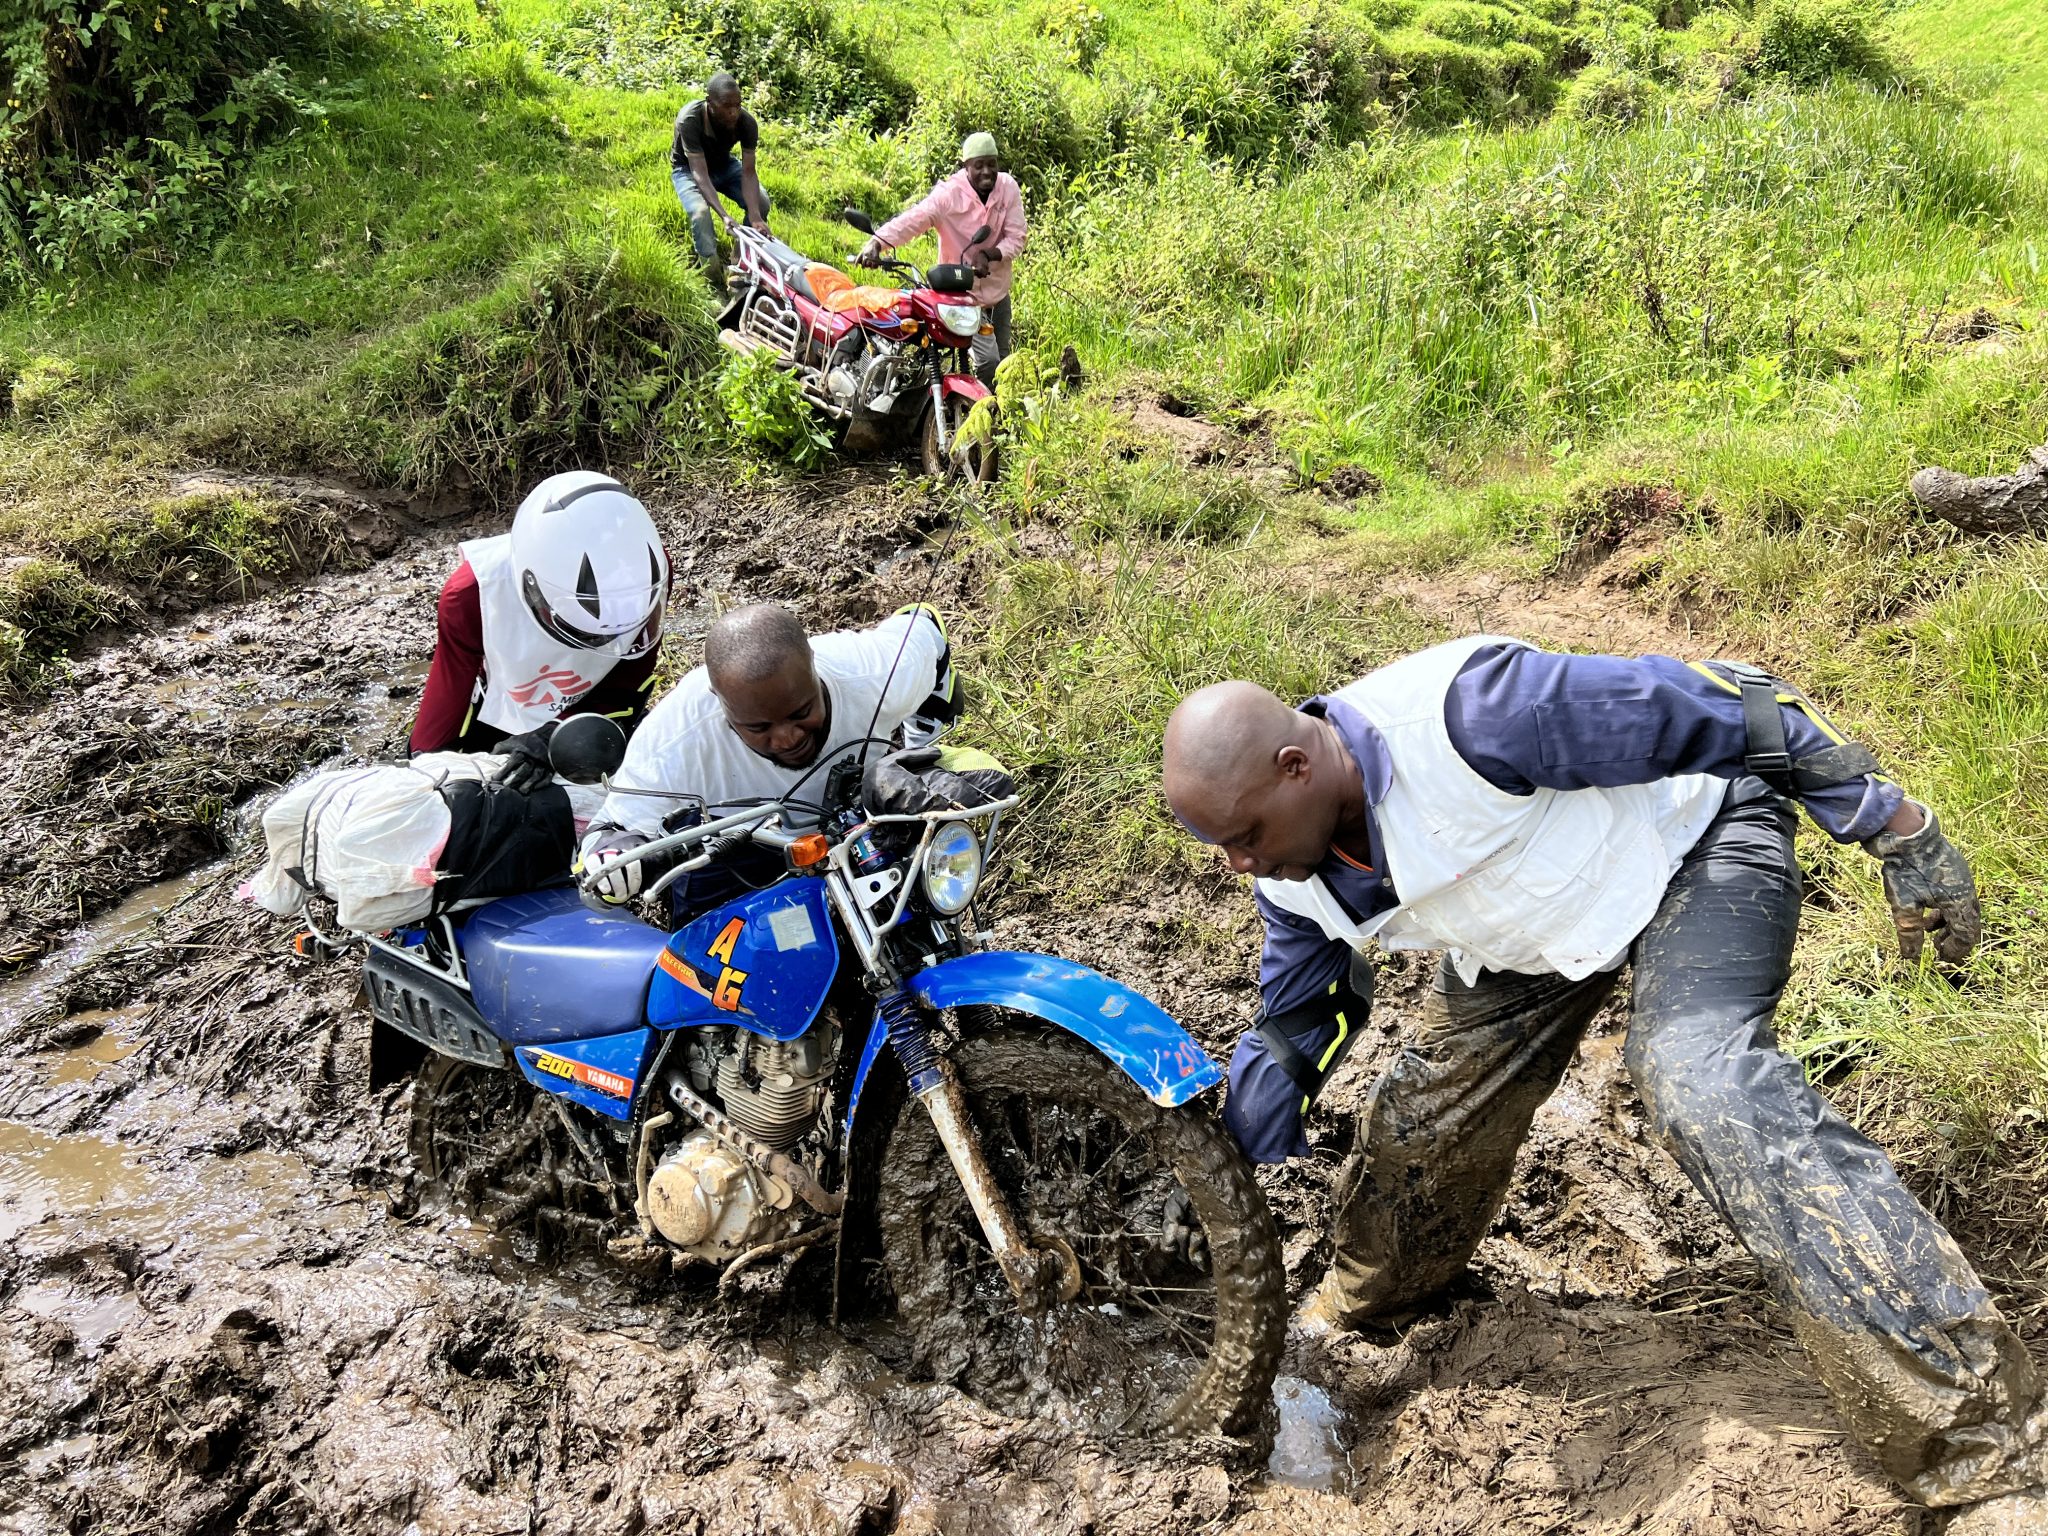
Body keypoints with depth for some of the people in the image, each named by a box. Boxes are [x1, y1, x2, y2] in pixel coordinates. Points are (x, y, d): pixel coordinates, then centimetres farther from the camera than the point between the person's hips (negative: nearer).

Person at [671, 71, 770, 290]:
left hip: (724, 165, 4)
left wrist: (755, 216, -44)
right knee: (700, 211, -33)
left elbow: (748, 173, -28)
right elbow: (700, 174, -40)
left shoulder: (747, 122, -26)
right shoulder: (689, 120, -36)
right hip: (688, 168, -4)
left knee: (761, 202, -21)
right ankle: (717, 284, -22)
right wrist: (723, 216, -53)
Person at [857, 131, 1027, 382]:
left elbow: (1016, 239, -9)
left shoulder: (1009, 187, -8)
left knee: (1003, 362, 19)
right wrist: (877, 241, -54)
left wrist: (988, 254, -29)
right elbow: (913, 218, -36)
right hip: (963, 290, -5)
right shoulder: (949, 193, -21)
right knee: (988, 360, -18)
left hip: (999, 289, 5)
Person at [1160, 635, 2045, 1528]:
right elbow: (1293, 1029, 4)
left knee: (1705, 1087, -29)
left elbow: (1717, 715, -29)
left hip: (1692, 840, -7)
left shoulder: (1460, 717, -38)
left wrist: (1898, 830, -21)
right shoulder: (1293, 878, -13)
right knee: (1424, 1114, 7)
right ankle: (1359, 1300, 40)